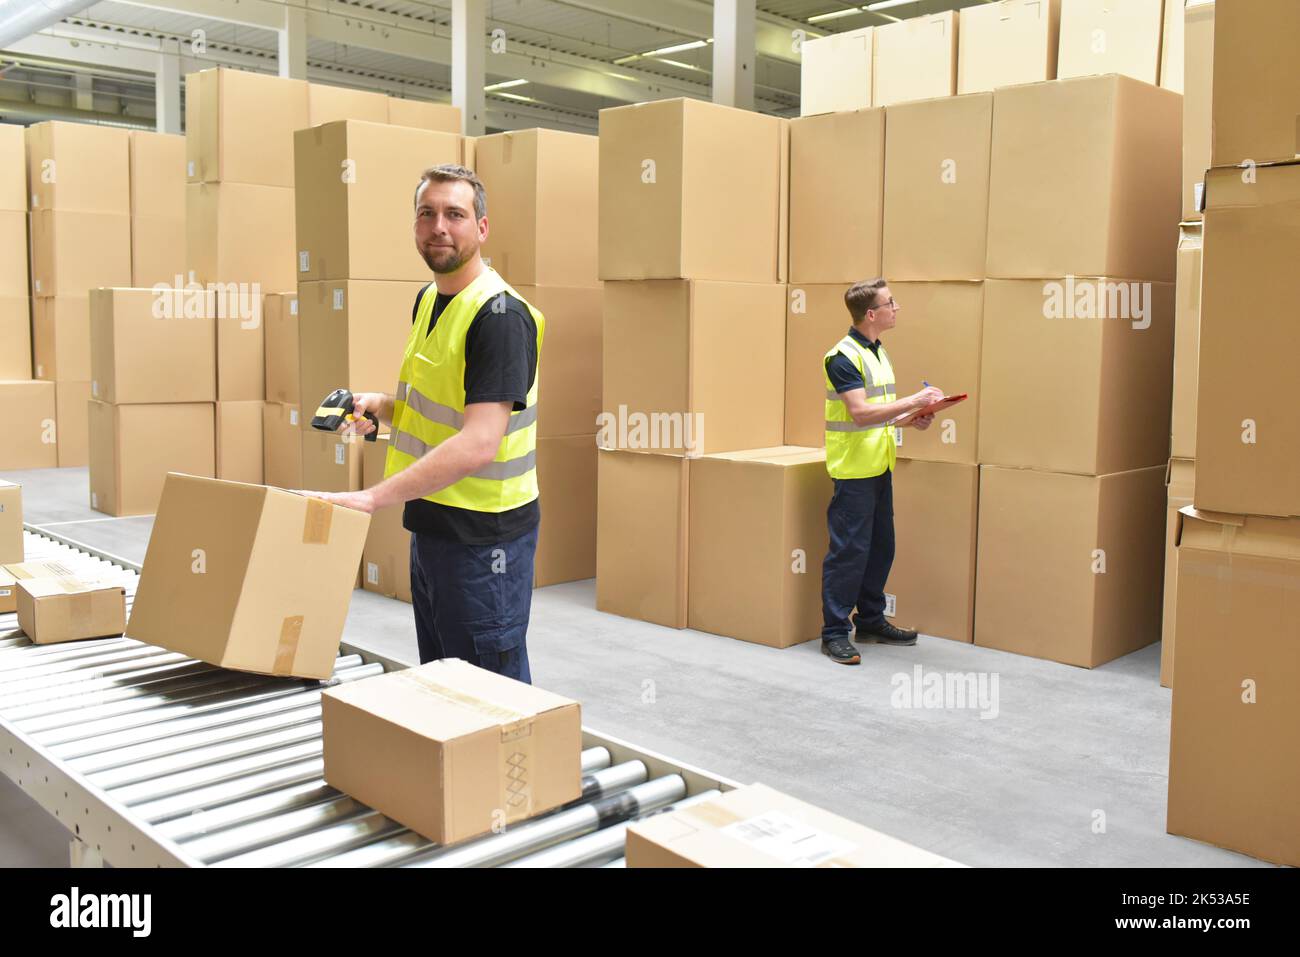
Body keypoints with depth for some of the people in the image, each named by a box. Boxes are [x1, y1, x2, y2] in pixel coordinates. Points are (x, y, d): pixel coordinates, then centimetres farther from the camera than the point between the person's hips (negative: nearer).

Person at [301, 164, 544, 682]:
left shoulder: (500, 315, -19)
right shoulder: (429, 299, 10)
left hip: (483, 536, -9)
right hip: (431, 523, 9)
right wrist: (381, 405, 3)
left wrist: (371, 497, -30)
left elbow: (478, 444, -28)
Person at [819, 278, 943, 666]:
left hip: (879, 465, 9)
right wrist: (914, 401, -20)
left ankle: (870, 620, 27)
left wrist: (911, 419, 6)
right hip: (853, 469, -9)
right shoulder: (843, 357, -15)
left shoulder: (879, 353, 15)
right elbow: (861, 413, -22)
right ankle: (835, 631, 2)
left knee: (880, 546, 14)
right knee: (849, 550, -6)